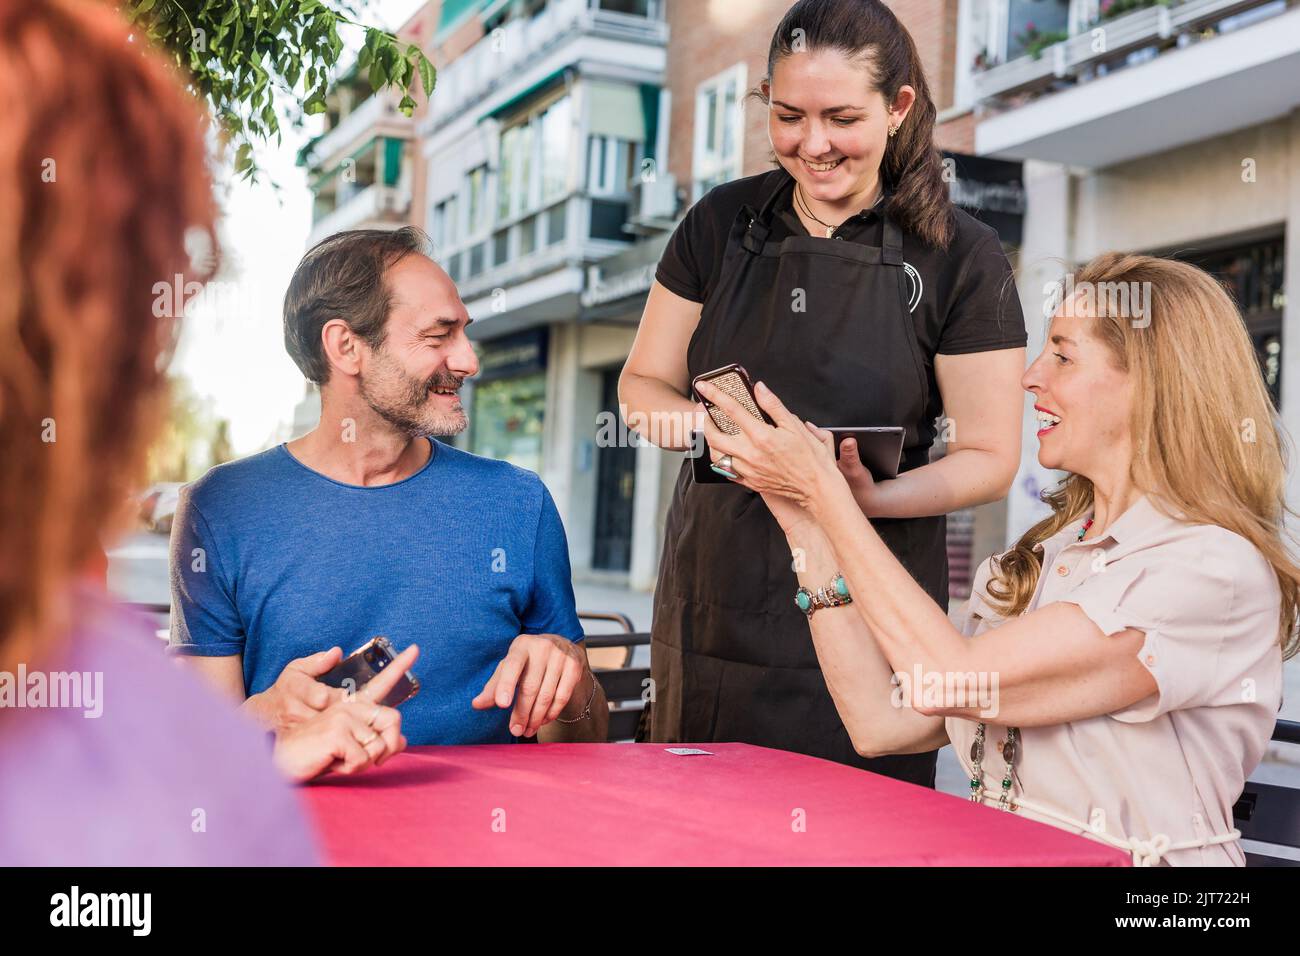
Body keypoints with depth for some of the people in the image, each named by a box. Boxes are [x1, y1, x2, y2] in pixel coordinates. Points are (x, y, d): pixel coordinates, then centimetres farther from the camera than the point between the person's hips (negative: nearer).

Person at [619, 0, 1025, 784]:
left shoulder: (963, 259, -4)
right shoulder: (723, 224, 5)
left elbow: (989, 458, -3)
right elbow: (644, 381, 11)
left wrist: (874, 497, -22)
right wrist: (676, 415, -12)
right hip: (714, 608, 3)